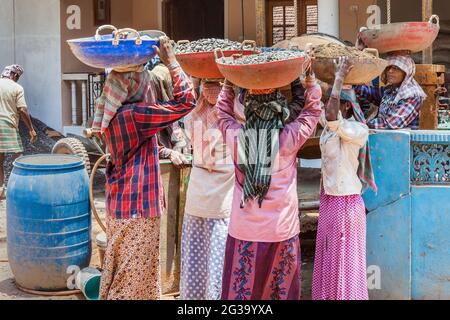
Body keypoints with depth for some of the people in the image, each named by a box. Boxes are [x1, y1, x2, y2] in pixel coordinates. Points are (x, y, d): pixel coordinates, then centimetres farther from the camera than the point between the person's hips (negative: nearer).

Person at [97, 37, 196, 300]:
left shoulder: (115, 113, 4)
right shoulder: (134, 114, -21)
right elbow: (186, 101, -21)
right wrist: (171, 62, -15)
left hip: (121, 205, 9)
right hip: (138, 209, -9)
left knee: (120, 274, 20)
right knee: (134, 277, 1)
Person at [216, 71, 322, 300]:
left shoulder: (235, 137, -6)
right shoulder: (290, 138, -11)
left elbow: (223, 112, 15)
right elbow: (312, 110, 6)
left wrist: (229, 82, 19)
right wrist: (309, 77, 10)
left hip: (243, 232, 1)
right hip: (282, 231, -1)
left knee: (240, 290, 7)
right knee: (281, 290, 11)